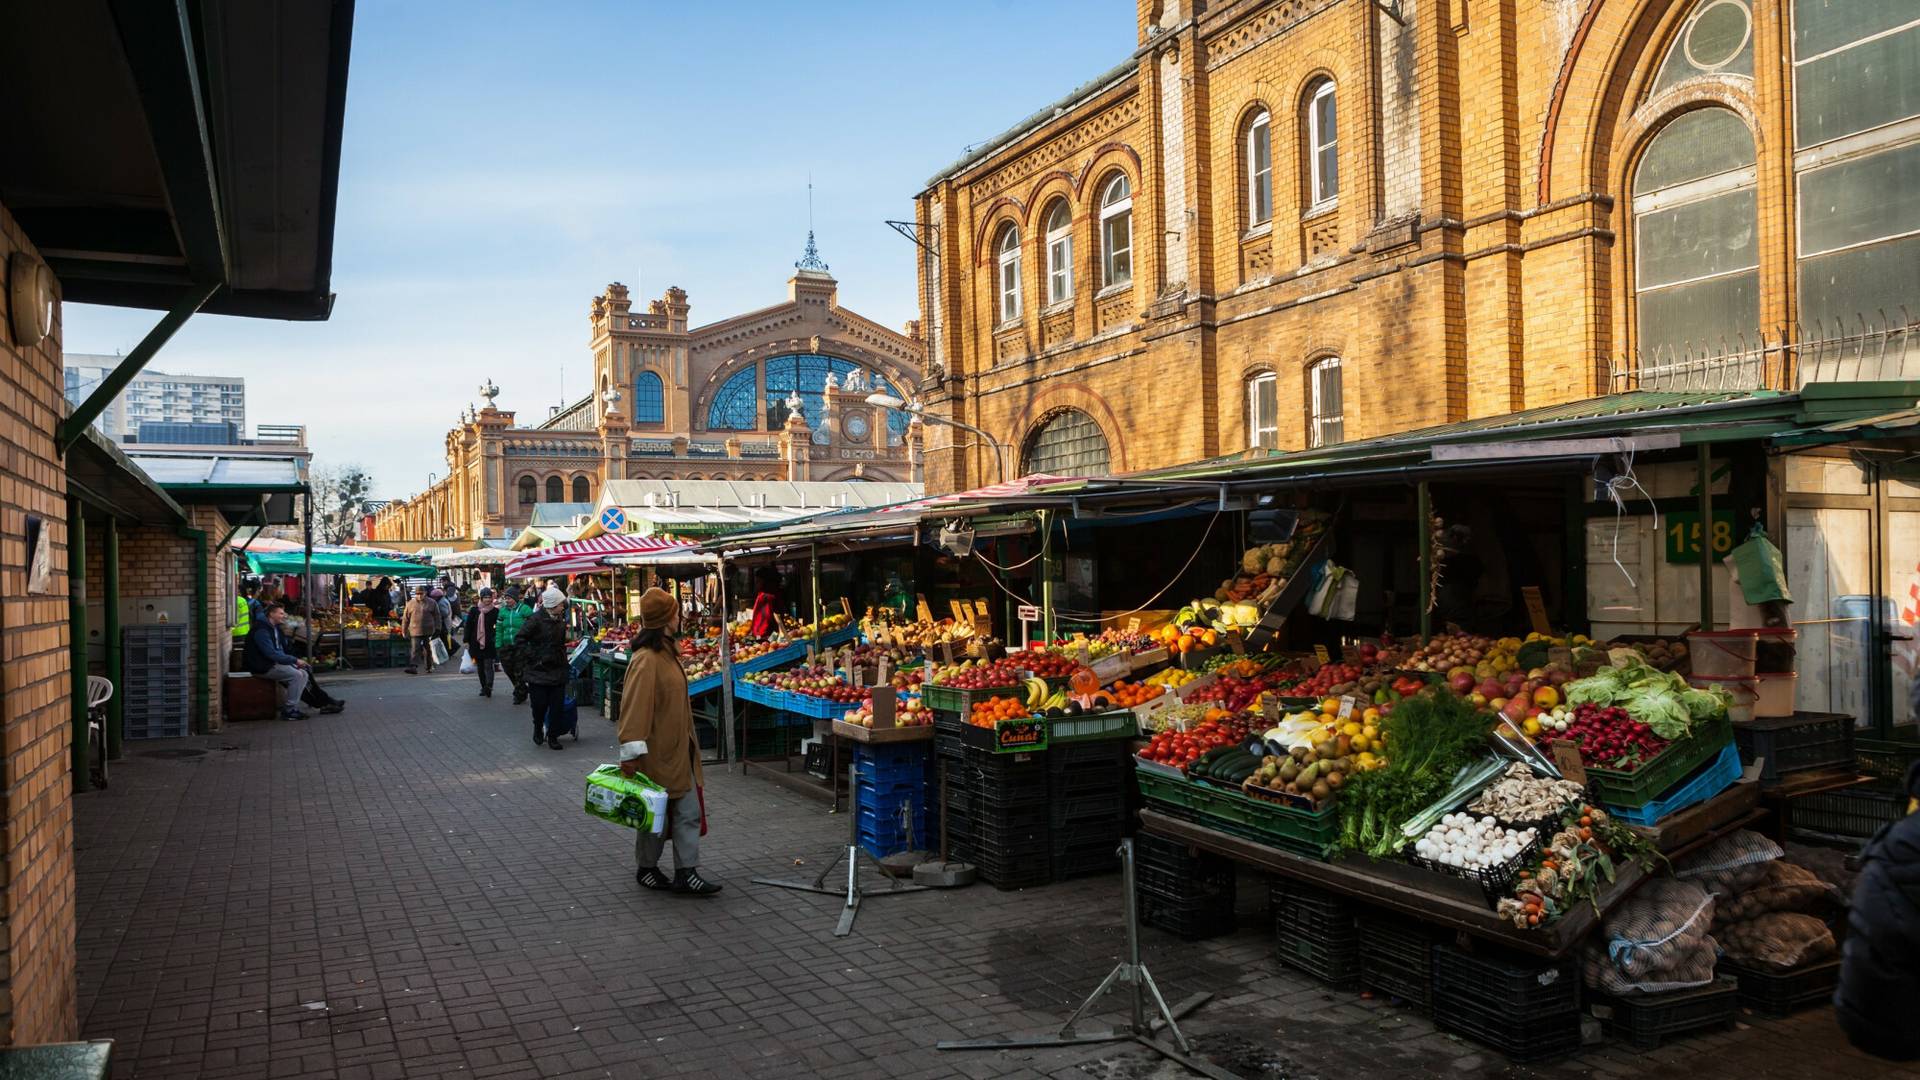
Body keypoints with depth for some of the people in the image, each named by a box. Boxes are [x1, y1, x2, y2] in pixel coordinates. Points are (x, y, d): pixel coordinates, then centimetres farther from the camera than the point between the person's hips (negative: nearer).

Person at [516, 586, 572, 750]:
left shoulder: (561, 619, 7)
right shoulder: (536, 620, -13)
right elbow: (519, 640, -12)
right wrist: (533, 656, -16)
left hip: (557, 670, 5)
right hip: (538, 670, -5)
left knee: (557, 705, 2)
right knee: (540, 704, -1)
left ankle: (553, 736, 14)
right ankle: (538, 729, 27)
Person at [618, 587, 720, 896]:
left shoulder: (667, 652, 10)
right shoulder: (646, 659, -22)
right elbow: (635, 707, -25)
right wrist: (631, 752, -27)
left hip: (679, 750, 9)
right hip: (657, 753, -9)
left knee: (689, 811, 8)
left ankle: (686, 873, 12)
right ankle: (646, 869, 25)